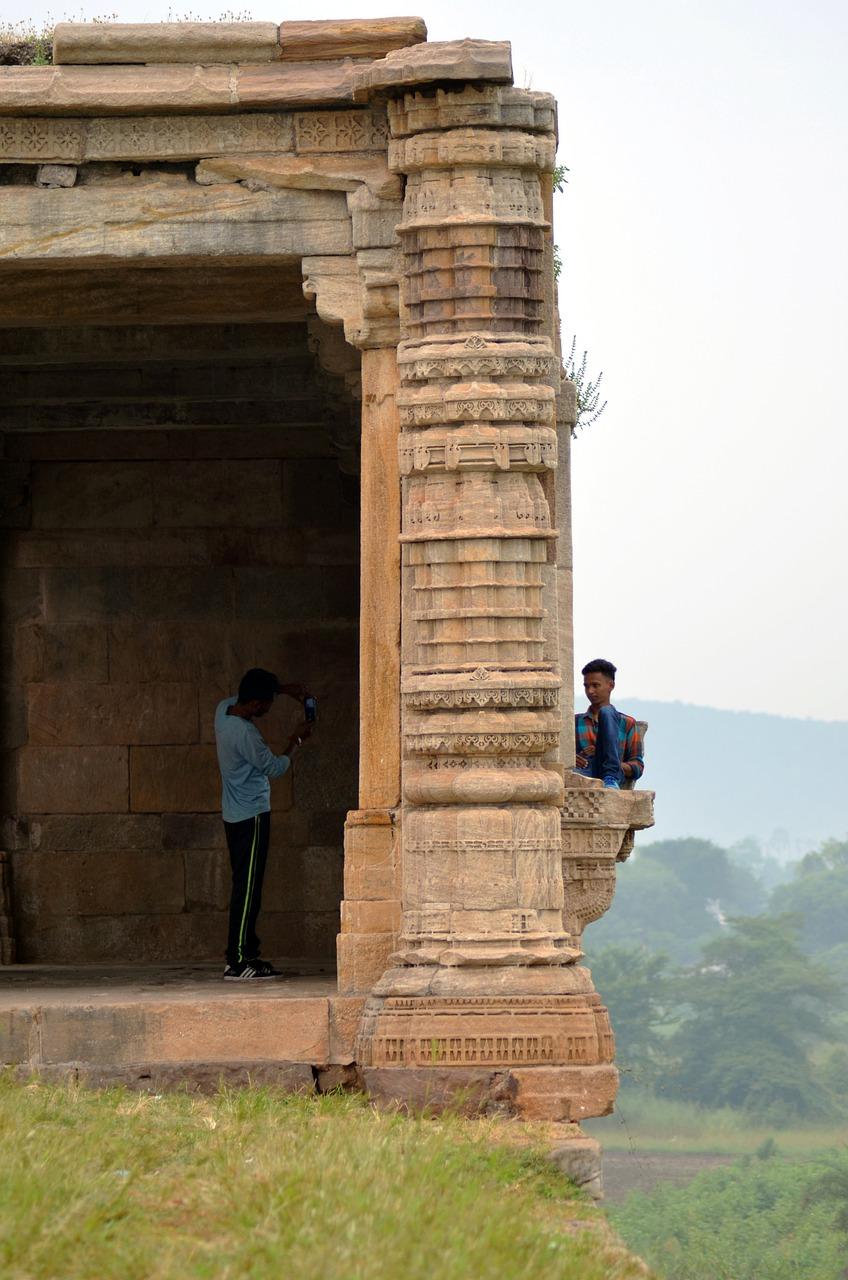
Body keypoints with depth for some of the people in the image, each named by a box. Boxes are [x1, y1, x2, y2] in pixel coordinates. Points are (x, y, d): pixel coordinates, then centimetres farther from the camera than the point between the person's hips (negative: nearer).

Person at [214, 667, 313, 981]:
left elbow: (244, 694, 24)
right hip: (252, 814, -10)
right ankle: (238, 962, -10)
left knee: (245, 886, 13)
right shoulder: (245, 734, -24)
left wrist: (284, 689, 14)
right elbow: (276, 768, -11)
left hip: (234, 814, 10)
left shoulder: (224, 708, 1)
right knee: (248, 888, -9)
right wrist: (297, 740, 4)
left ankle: (246, 954, 16)